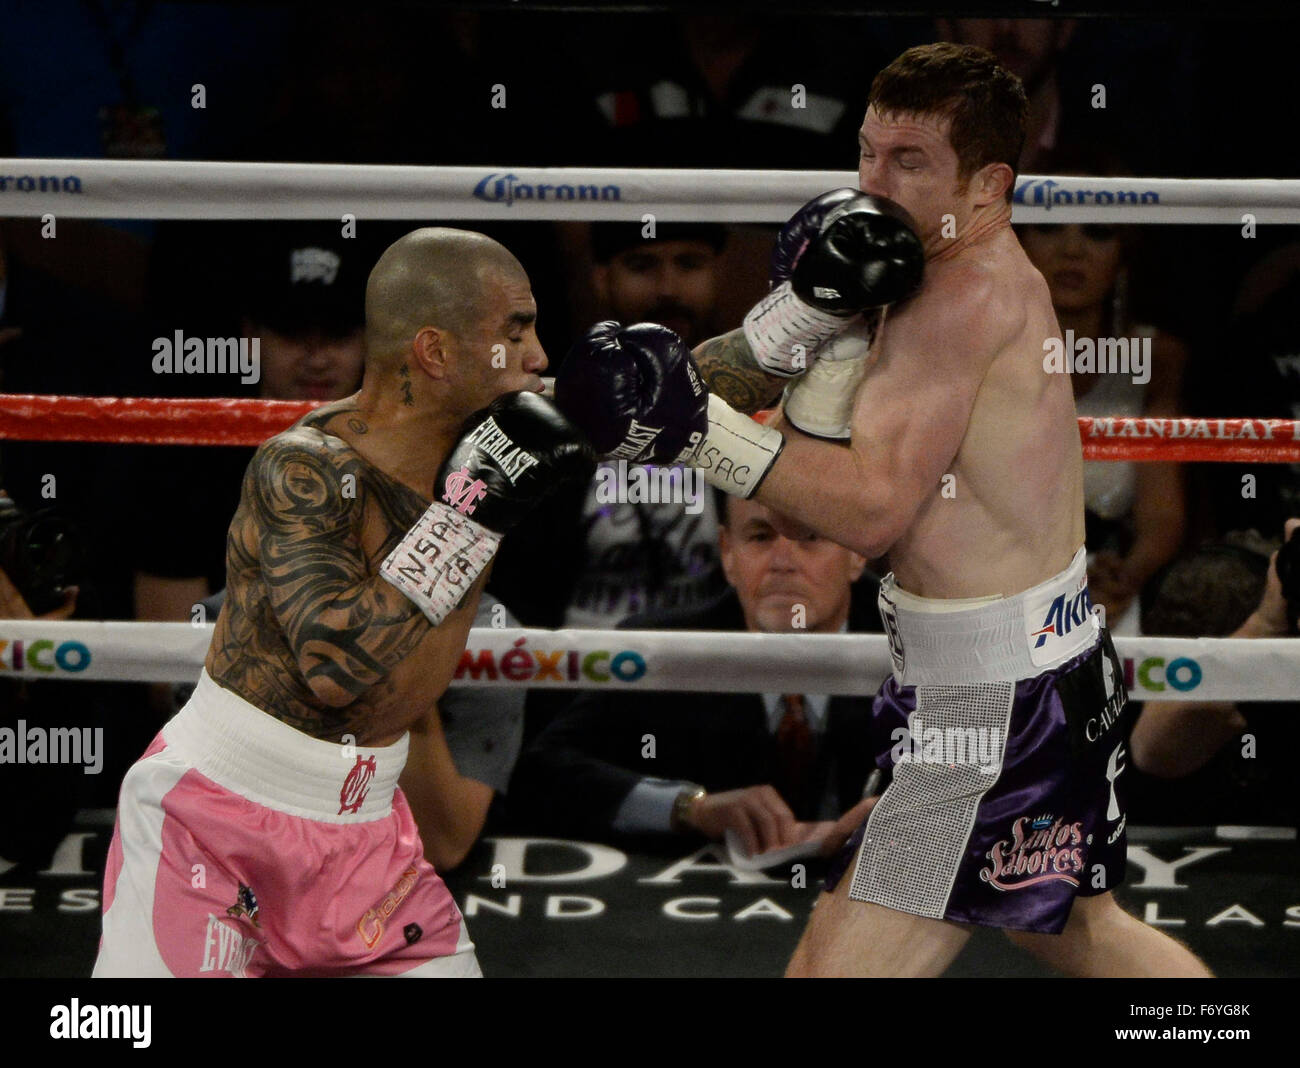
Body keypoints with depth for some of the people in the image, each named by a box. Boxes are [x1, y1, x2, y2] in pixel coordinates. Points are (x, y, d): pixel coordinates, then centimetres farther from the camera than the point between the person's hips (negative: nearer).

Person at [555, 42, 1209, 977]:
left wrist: (694, 423, -30)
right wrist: (816, 315, -15)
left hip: (992, 700, -11)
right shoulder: (995, 278, 8)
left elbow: (873, 510, -27)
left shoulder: (966, 297, -21)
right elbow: (829, 451, 3)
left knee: (837, 965, -10)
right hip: (1062, 664, 11)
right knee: (1075, 926, 32)